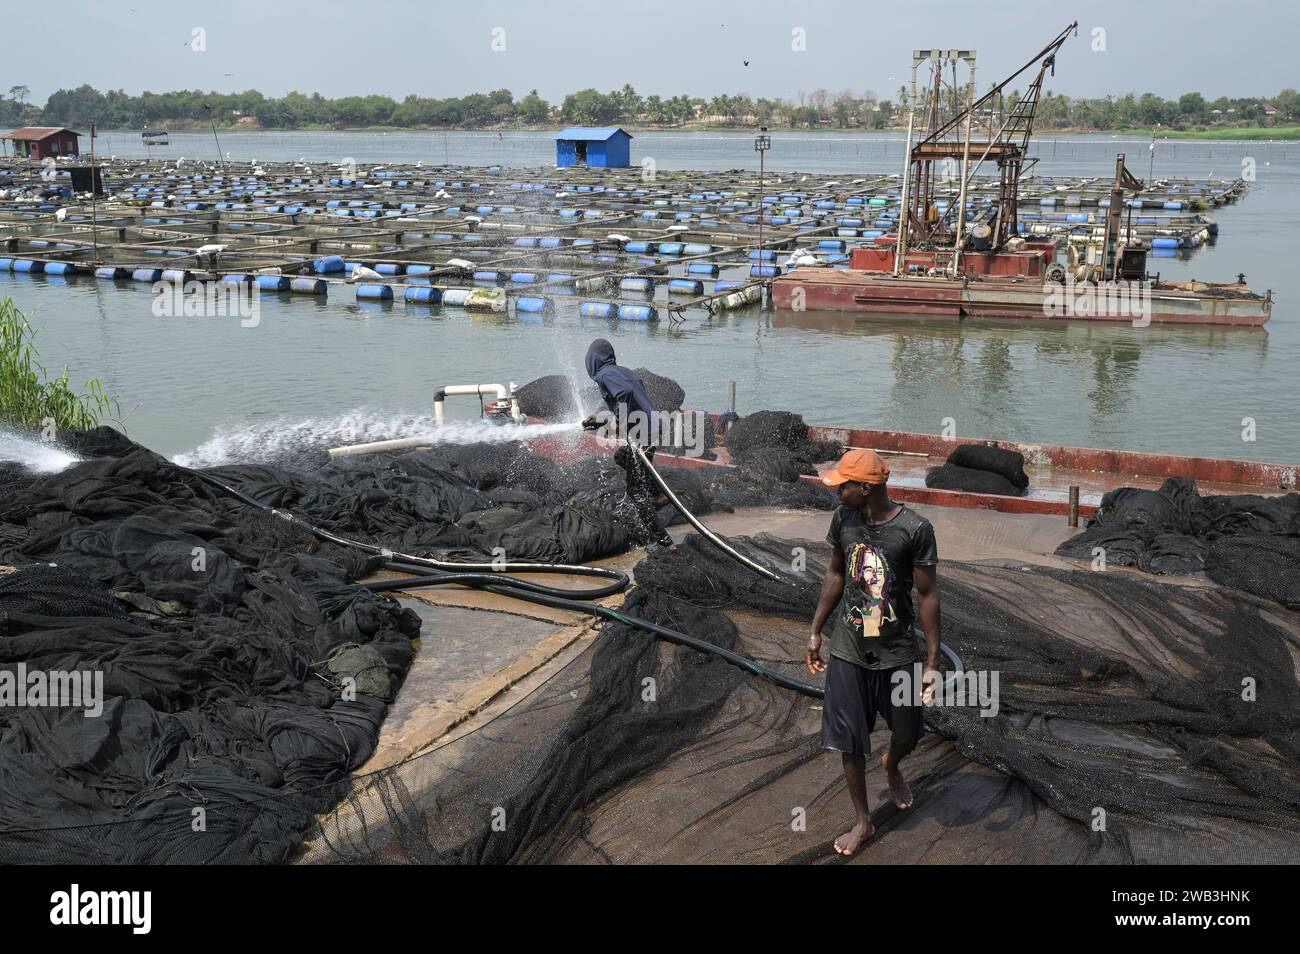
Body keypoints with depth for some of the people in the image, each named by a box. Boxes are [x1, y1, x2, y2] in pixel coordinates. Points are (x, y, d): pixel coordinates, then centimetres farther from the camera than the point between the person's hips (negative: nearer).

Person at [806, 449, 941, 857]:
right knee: (849, 742, 7)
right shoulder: (843, 518, -7)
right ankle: (862, 821, 26)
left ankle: (891, 766, 51)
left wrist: (933, 662, -11)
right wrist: (815, 632, 11)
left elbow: (928, 595, -13)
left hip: (897, 653, -2)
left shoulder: (915, 529, -20)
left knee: (907, 734, 15)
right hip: (848, 651, 2)